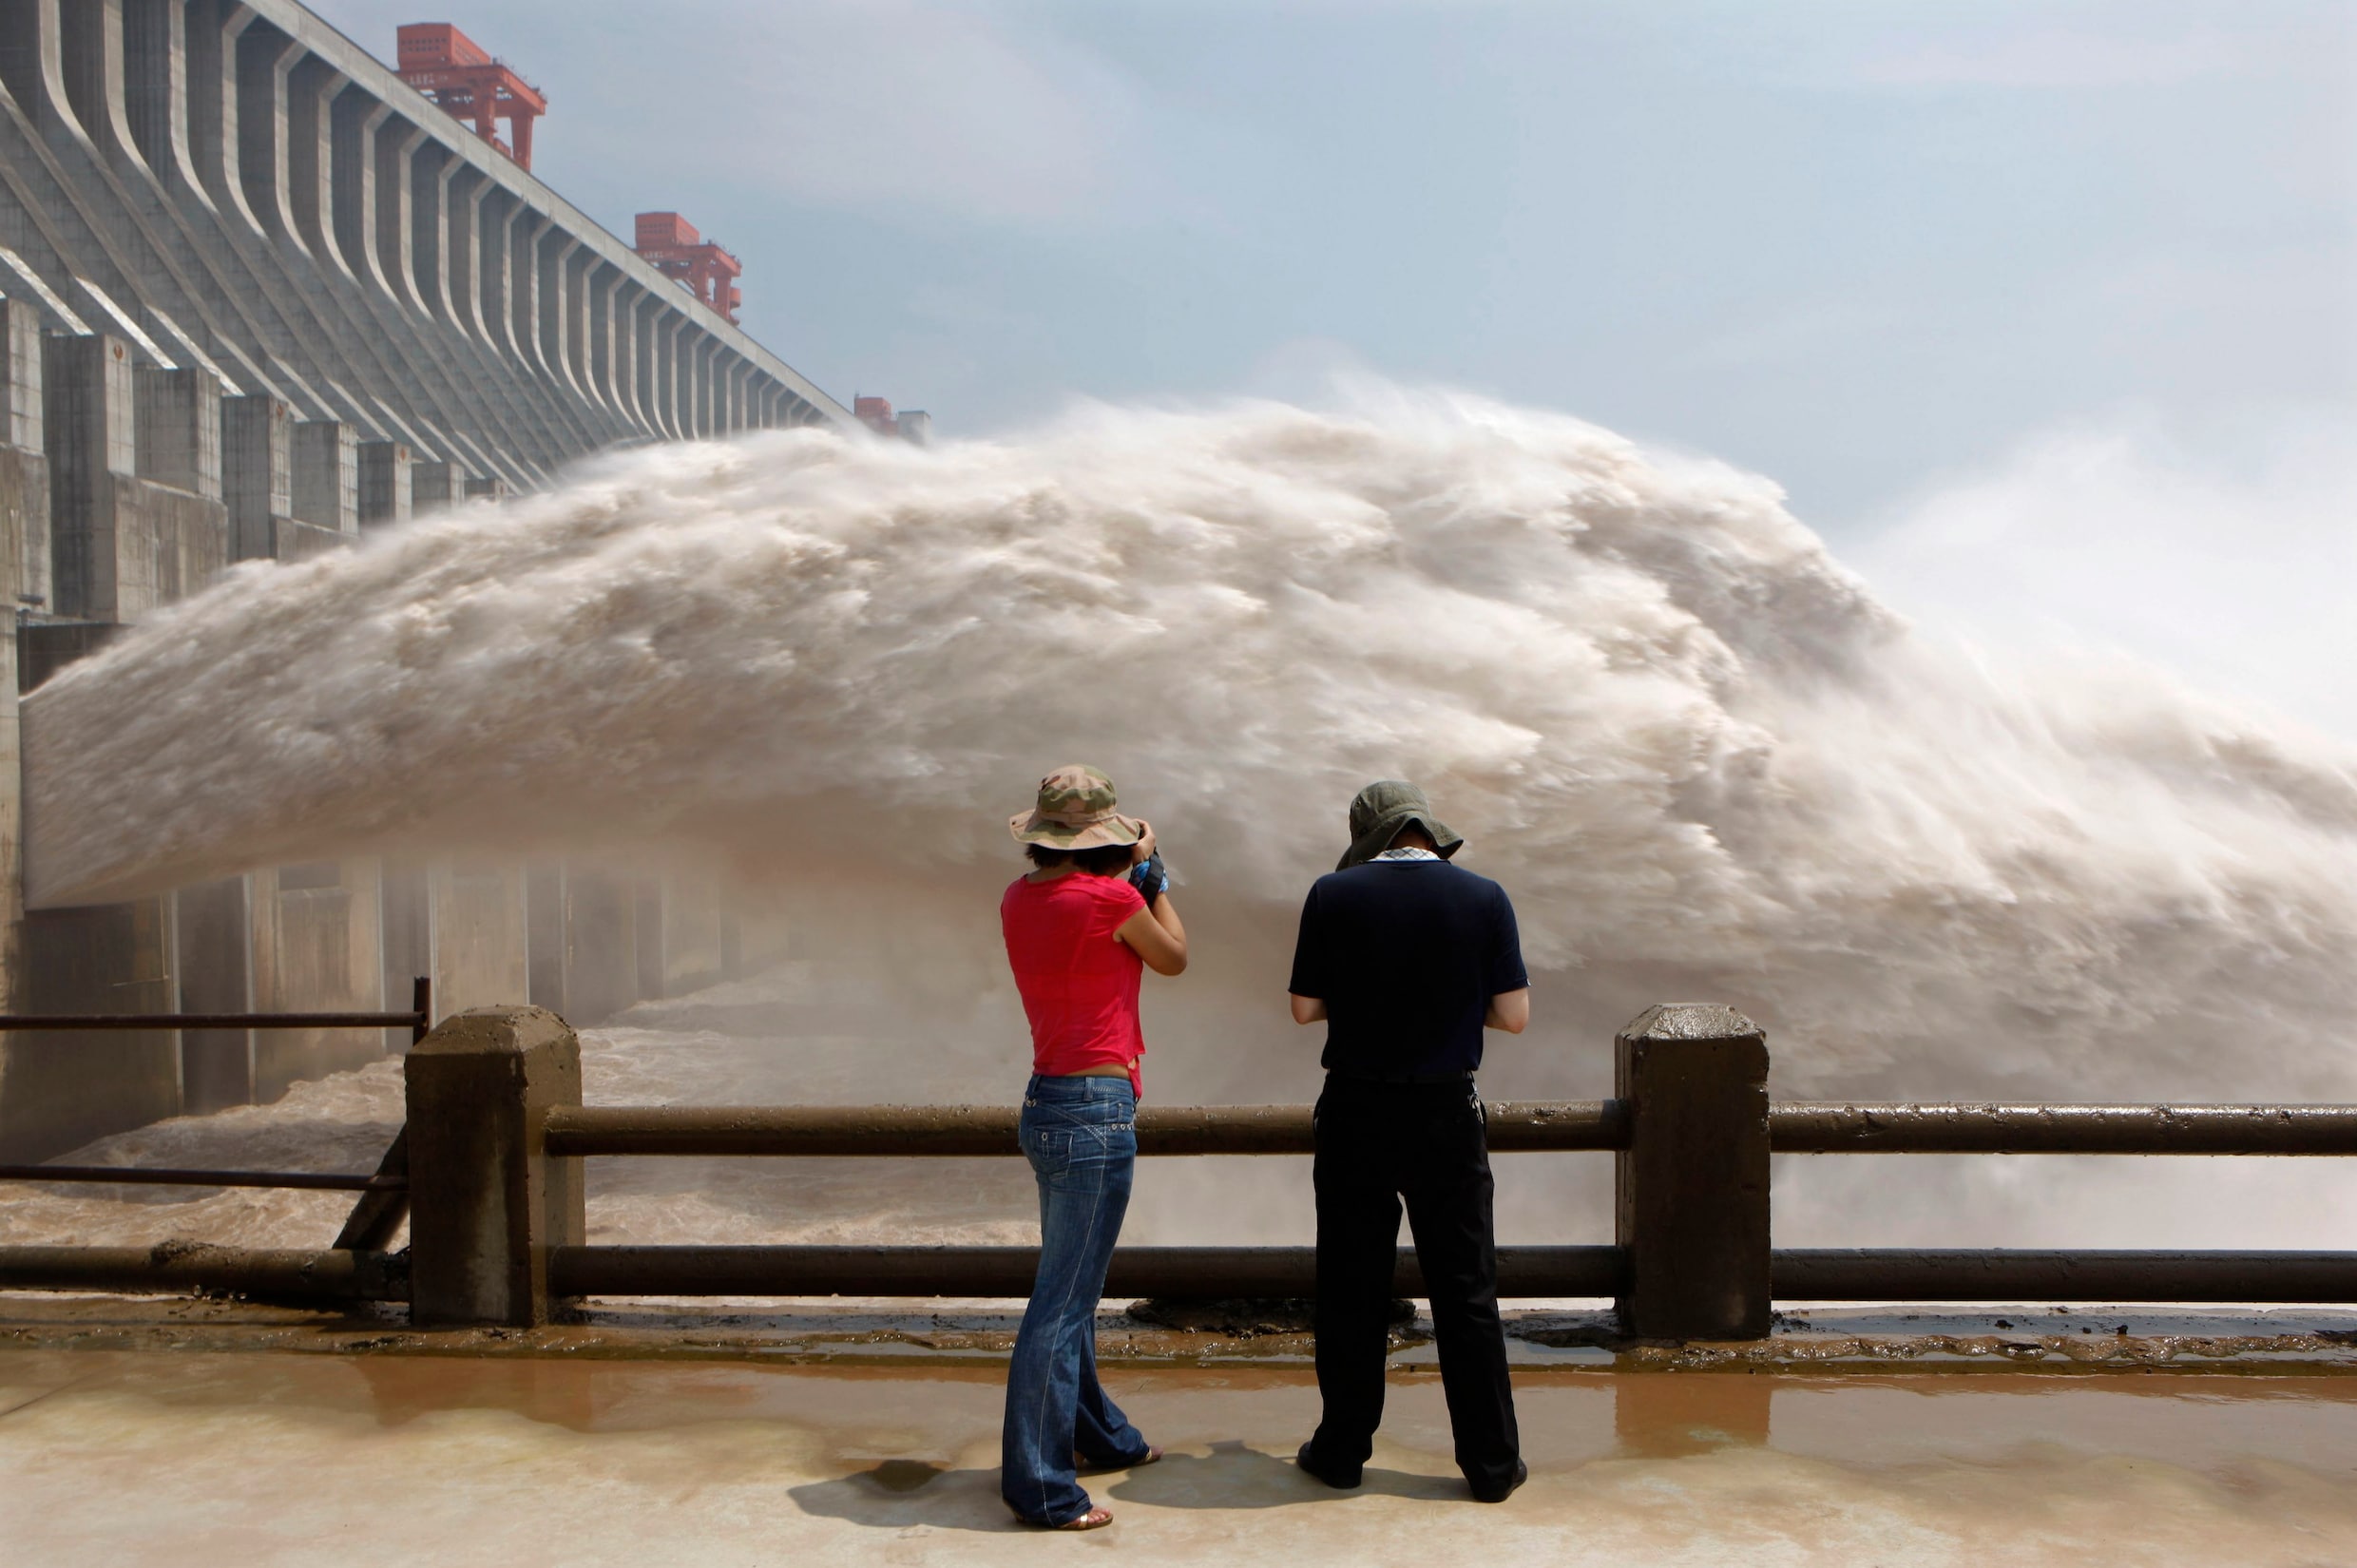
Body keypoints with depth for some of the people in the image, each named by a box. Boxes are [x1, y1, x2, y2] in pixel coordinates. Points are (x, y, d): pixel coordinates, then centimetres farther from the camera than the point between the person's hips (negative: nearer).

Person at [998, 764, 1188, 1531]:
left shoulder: (1020, 899, 5)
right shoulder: (1112, 899, -16)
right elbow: (1173, 957, 2)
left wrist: (1123, 876, 18)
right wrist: (1149, 871, 11)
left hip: (1047, 1102, 9)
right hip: (1096, 1111, -9)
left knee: (1071, 1286, 20)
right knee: (1062, 1301, -2)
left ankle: (1099, 1435, 37)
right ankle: (1038, 1483, 5)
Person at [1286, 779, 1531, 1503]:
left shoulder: (1333, 895, -7)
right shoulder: (1483, 897, -5)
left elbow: (1305, 1008, -2)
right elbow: (1514, 1014, -3)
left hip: (1355, 1111, 0)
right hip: (1445, 1114, 0)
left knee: (1350, 1288, 12)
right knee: (1466, 1290, 10)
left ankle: (1342, 1450, 22)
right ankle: (1492, 1461, 17)